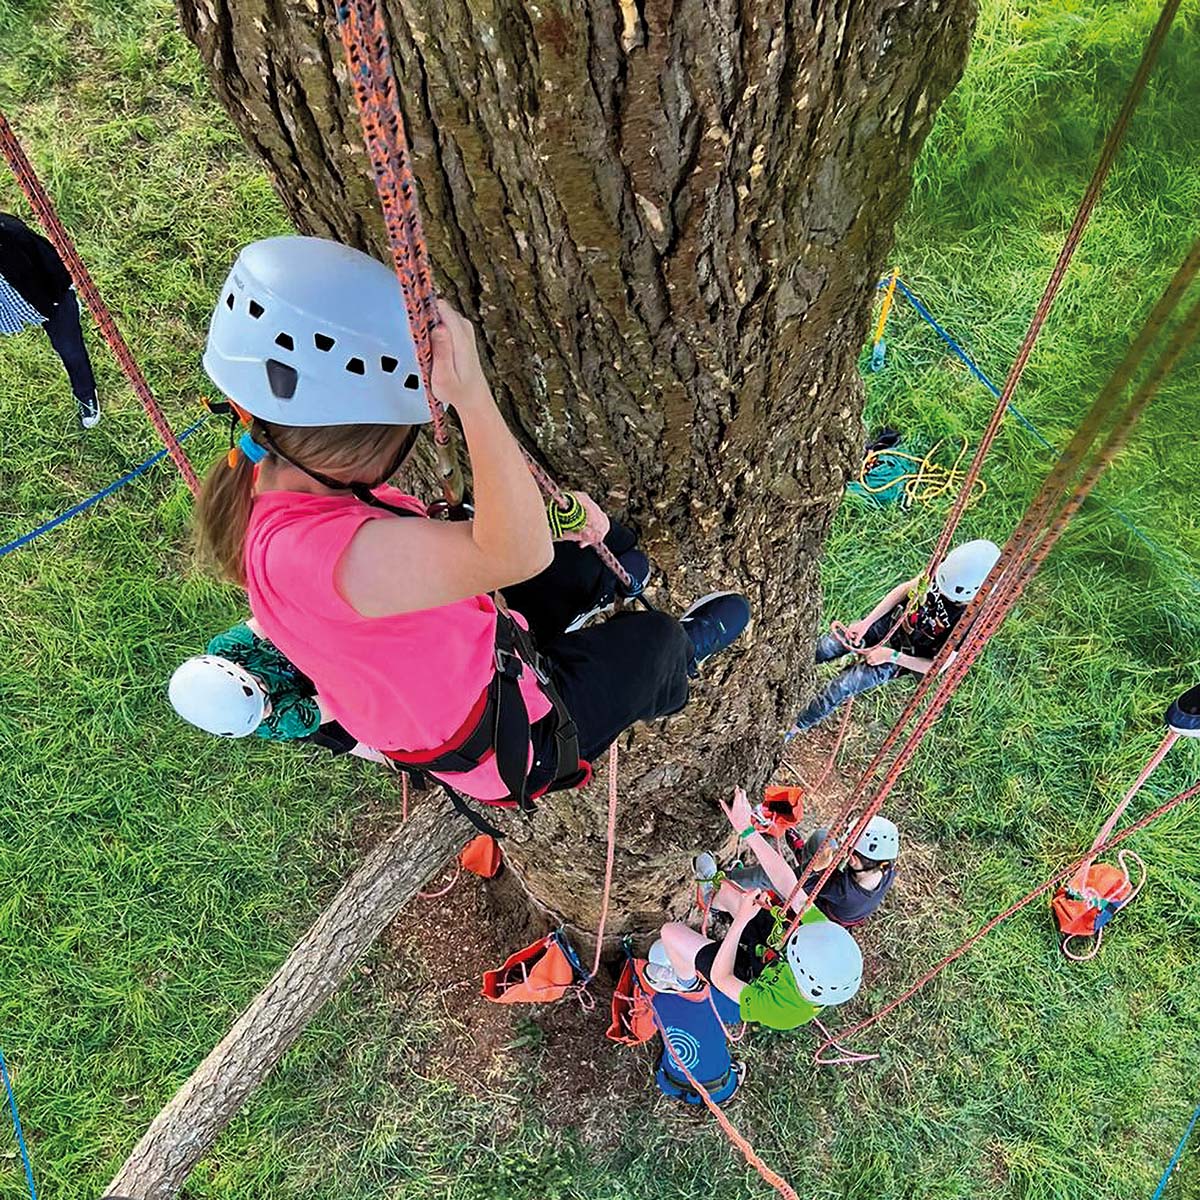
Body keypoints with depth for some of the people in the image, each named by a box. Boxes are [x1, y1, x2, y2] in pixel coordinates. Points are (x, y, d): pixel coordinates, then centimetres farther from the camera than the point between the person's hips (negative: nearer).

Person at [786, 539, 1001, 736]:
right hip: (891, 620, 4)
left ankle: (793, 728, 16)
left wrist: (891, 656, -19)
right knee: (823, 648, 3)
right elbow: (907, 589, -6)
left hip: (906, 655, -4)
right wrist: (866, 622, -11)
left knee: (839, 688, -7)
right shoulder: (950, 569, -21)